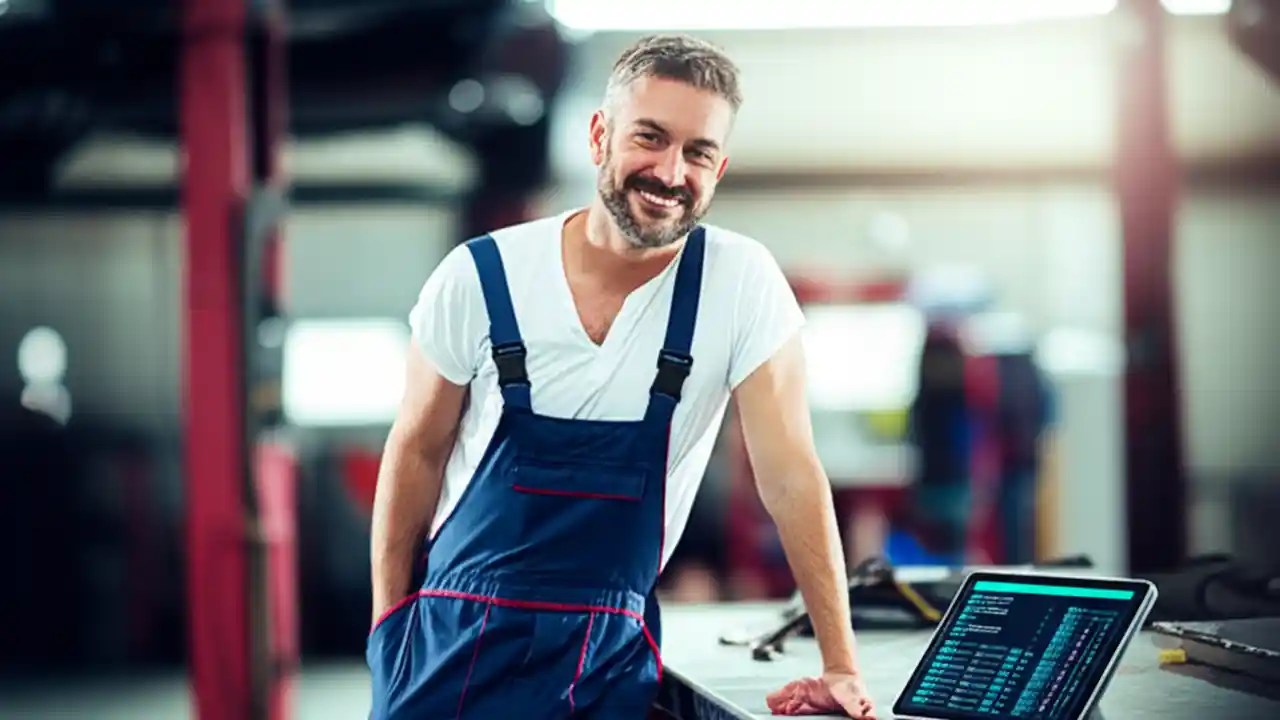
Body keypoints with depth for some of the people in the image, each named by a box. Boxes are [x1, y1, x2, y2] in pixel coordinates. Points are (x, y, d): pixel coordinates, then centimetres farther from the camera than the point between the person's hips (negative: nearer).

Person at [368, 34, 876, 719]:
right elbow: (417, 453, 2)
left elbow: (790, 477, -8)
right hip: (457, 636, 0)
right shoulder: (478, 278, -9)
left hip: (611, 654, 0)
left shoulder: (743, 283, -10)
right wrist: (389, 630, 2)